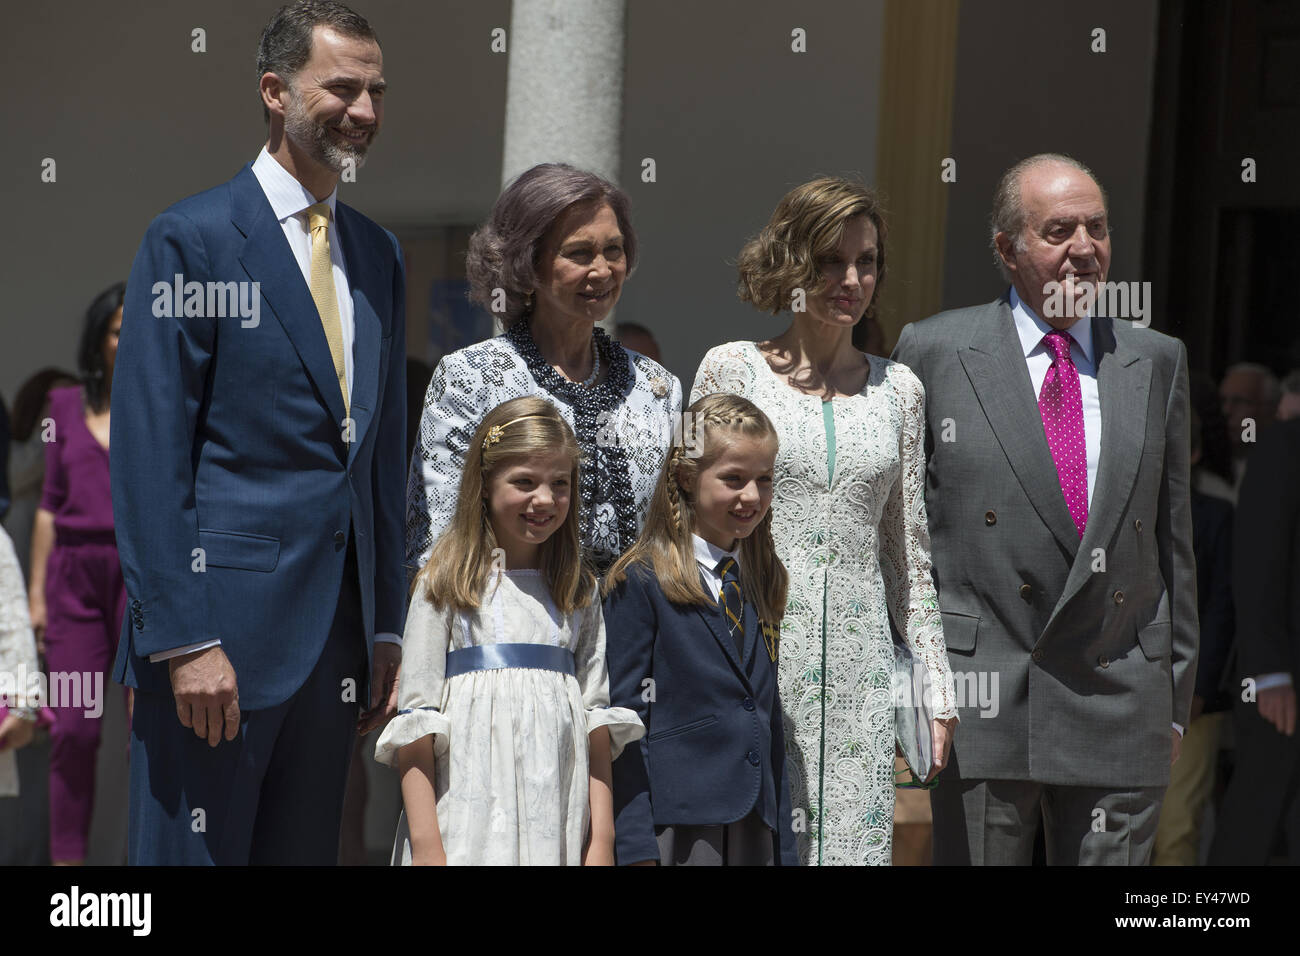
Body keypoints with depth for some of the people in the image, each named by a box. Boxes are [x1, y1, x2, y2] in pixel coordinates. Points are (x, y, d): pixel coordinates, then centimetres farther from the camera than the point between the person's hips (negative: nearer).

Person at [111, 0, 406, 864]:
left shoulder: (377, 255, 16)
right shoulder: (193, 238, -6)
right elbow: (149, 456, -10)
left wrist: (387, 628, 14)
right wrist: (183, 638, -16)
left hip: (338, 631, 7)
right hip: (225, 622, -7)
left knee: (308, 852, 11)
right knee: (194, 853, -3)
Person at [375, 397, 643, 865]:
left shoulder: (580, 593, 12)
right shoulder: (446, 586, 1)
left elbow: (597, 717, 10)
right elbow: (416, 722, -4)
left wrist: (602, 840, 3)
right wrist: (426, 844, -11)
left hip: (559, 827, 3)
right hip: (471, 824, -3)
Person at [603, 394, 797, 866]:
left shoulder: (762, 588, 16)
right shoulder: (640, 582, -4)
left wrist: (786, 848, 14)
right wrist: (636, 847, -14)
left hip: (756, 827, 6)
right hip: (677, 825, -6)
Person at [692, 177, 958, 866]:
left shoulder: (898, 389, 12)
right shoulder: (732, 369, 3)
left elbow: (909, 554, 15)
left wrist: (937, 691, 10)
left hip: (858, 666, 3)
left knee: (855, 838, -1)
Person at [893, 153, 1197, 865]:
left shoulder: (1158, 361, 11)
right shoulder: (935, 352, 2)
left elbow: (1173, 537, 12)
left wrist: (1175, 697, 11)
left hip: (1121, 717, 2)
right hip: (979, 702, -2)